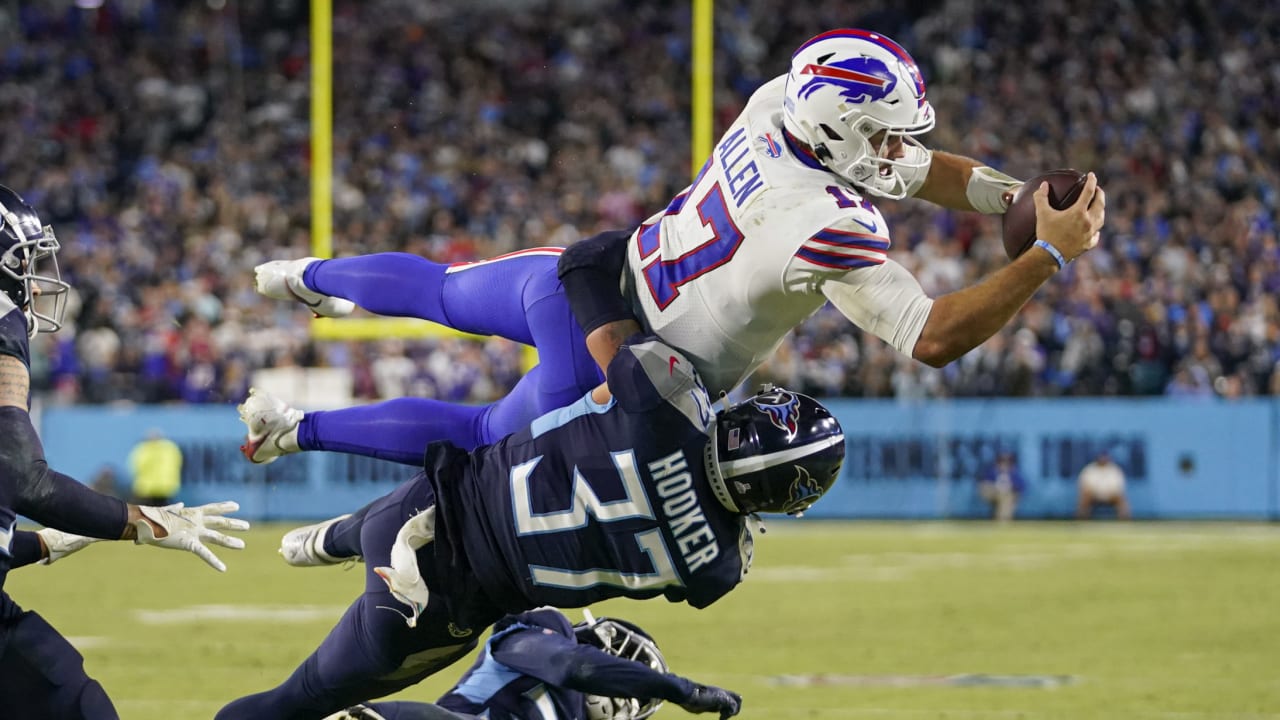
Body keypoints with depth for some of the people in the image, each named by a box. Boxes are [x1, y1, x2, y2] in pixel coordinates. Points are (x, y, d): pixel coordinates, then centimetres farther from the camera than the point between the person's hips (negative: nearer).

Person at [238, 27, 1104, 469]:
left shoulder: (774, 106, -11)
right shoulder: (829, 229, -35)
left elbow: (918, 168, 3)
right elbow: (934, 337, -31)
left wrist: (1025, 197, -7)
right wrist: (1049, 257, -30)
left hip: (591, 276, 7)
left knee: (445, 292, 34)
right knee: (494, 439, 19)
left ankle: (308, 276, 59)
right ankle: (301, 430, 20)